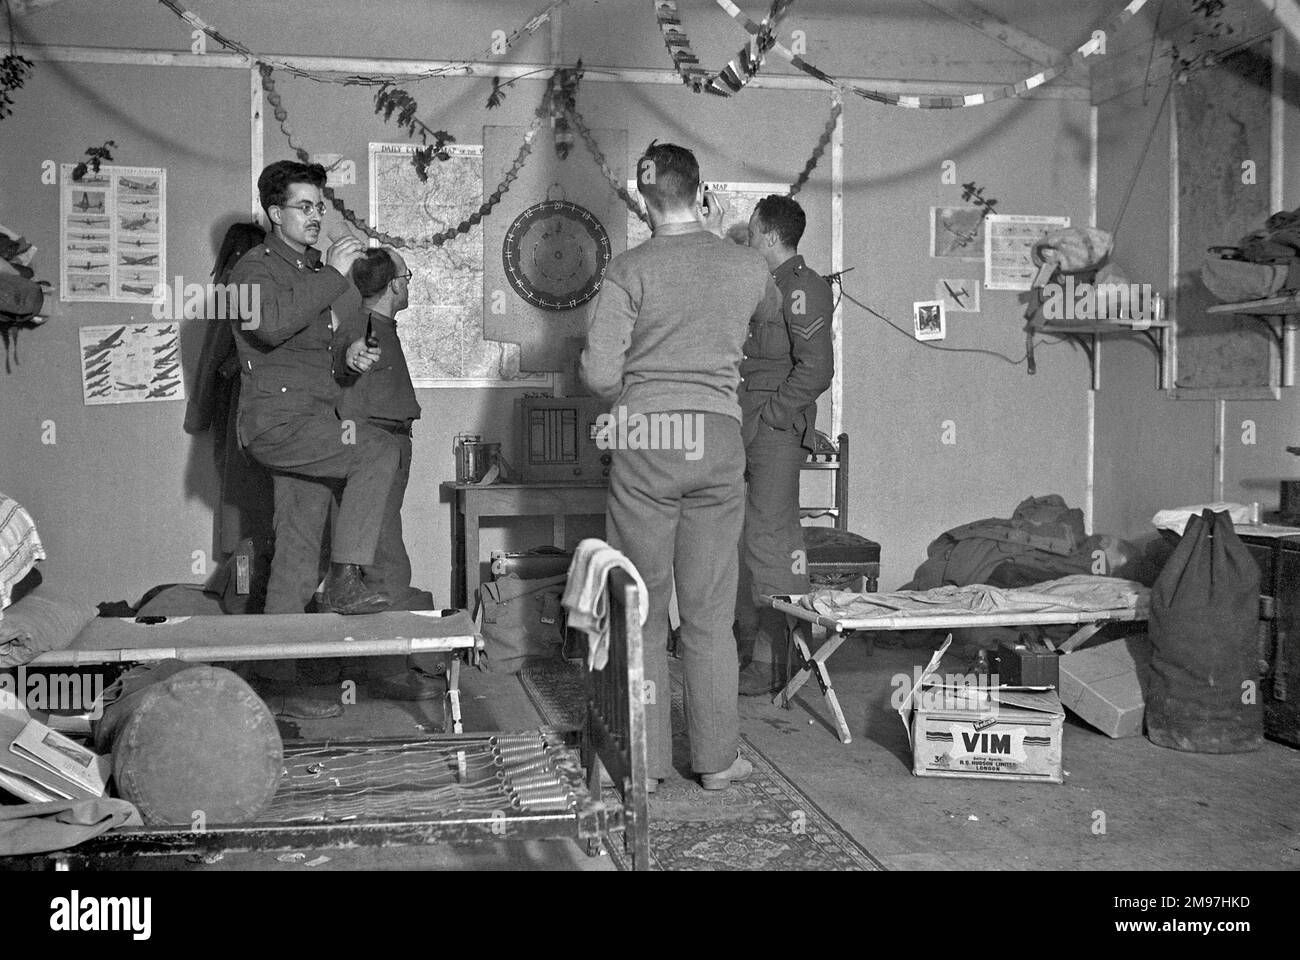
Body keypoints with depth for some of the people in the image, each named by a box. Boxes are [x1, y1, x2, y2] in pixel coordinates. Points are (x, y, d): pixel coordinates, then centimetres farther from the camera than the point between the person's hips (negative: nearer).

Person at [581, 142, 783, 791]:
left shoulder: (629, 270, -5)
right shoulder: (747, 267, 4)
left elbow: (598, 373, -11)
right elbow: (771, 308, 28)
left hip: (644, 444, -2)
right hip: (719, 442, 2)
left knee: (642, 610, 8)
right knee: (709, 614, 10)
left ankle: (645, 761, 15)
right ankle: (717, 760, 17)